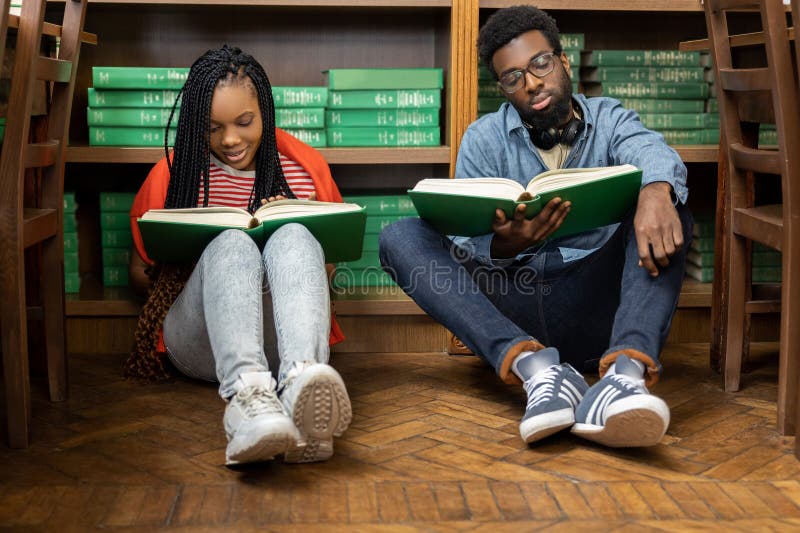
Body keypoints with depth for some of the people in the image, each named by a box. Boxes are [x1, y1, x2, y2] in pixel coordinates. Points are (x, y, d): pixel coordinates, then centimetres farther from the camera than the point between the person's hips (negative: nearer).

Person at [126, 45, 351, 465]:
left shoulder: (305, 167, 14)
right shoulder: (173, 173, 12)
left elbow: (329, 263, 19)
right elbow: (139, 269, 19)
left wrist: (297, 221, -3)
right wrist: (178, 257, -5)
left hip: (280, 338, 1)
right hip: (198, 343, 0)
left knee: (293, 237, -30)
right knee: (232, 244, -32)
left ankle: (302, 382, -59)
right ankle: (246, 394, -60)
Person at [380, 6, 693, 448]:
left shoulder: (608, 120, 11)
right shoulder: (484, 138, 10)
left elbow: (650, 151, -15)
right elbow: (468, 250, -3)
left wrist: (657, 189, -40)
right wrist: (505, 244, -28)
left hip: (593, 311, 0)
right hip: (509, 313, 1)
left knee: (668, 210, -19)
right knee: (401, 237, -17)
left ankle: (625, 373, -47)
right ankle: (537, 369, -40)